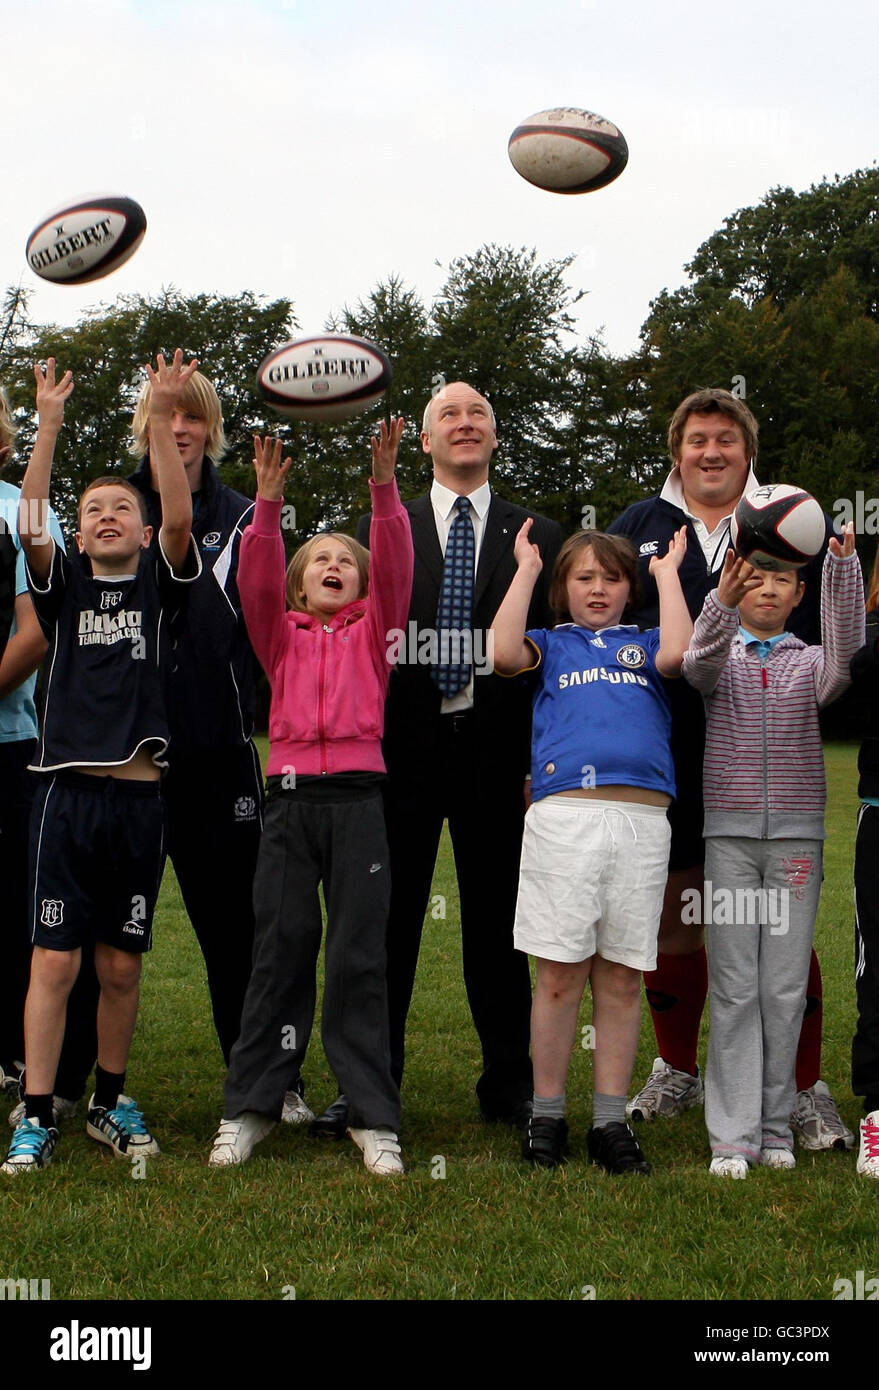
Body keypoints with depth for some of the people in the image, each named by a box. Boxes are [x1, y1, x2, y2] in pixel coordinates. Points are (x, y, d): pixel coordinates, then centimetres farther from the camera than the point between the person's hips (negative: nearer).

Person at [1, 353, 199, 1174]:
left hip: (138, 795, 1)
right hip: (68, 789, 0)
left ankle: (109, 1102, 23)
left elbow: (181, 519, -7)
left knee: (122, 964, 8)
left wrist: (161, 418, -14)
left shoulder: (160, 586, 9)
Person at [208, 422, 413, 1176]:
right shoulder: (282, 634, 16)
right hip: (291, 796, 1)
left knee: (360, 957, -2)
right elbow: (257, 579, -1)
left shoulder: (373, 630, 14)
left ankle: (374, 1118, 2)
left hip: (358, 798, -1)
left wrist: (383, 488, -13)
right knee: (280, 951, 2)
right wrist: (268, 502, -13)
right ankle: (248, 1109, 10)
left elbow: (396, 568, 0)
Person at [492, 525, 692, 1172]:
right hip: (563, 814, -1)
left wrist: (668, 573, 8)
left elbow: (677, 655, -2)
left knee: (622, 976, 4)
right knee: (560, 974, -1)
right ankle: (547, 1117, 10)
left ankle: (611, 1121, 11)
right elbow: (505, 654, -3)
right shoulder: (551, 643, 19)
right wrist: (525, 570, 6)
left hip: (642, 820, 1)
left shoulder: (642, 643, 21)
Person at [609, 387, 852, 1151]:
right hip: (665, 764, 2)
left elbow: (831, 633, 7)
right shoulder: (637, 528, 11)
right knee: (669, 921, 10)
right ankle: (677, 1073, 28)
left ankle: (806, 1089, 9)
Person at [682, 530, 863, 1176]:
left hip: (797, 833, 1)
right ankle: (733, 1136, 0)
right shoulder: (721, 657, 9)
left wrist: (843, 564, -27)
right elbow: (700, 663, -16)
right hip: (730, 832, -1)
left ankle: (776, 1128, 11)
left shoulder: (810, 663, 9)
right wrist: (721, 601, -35)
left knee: (786, 987, 1)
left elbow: (846, 653, -13)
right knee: (734, 985, -2)